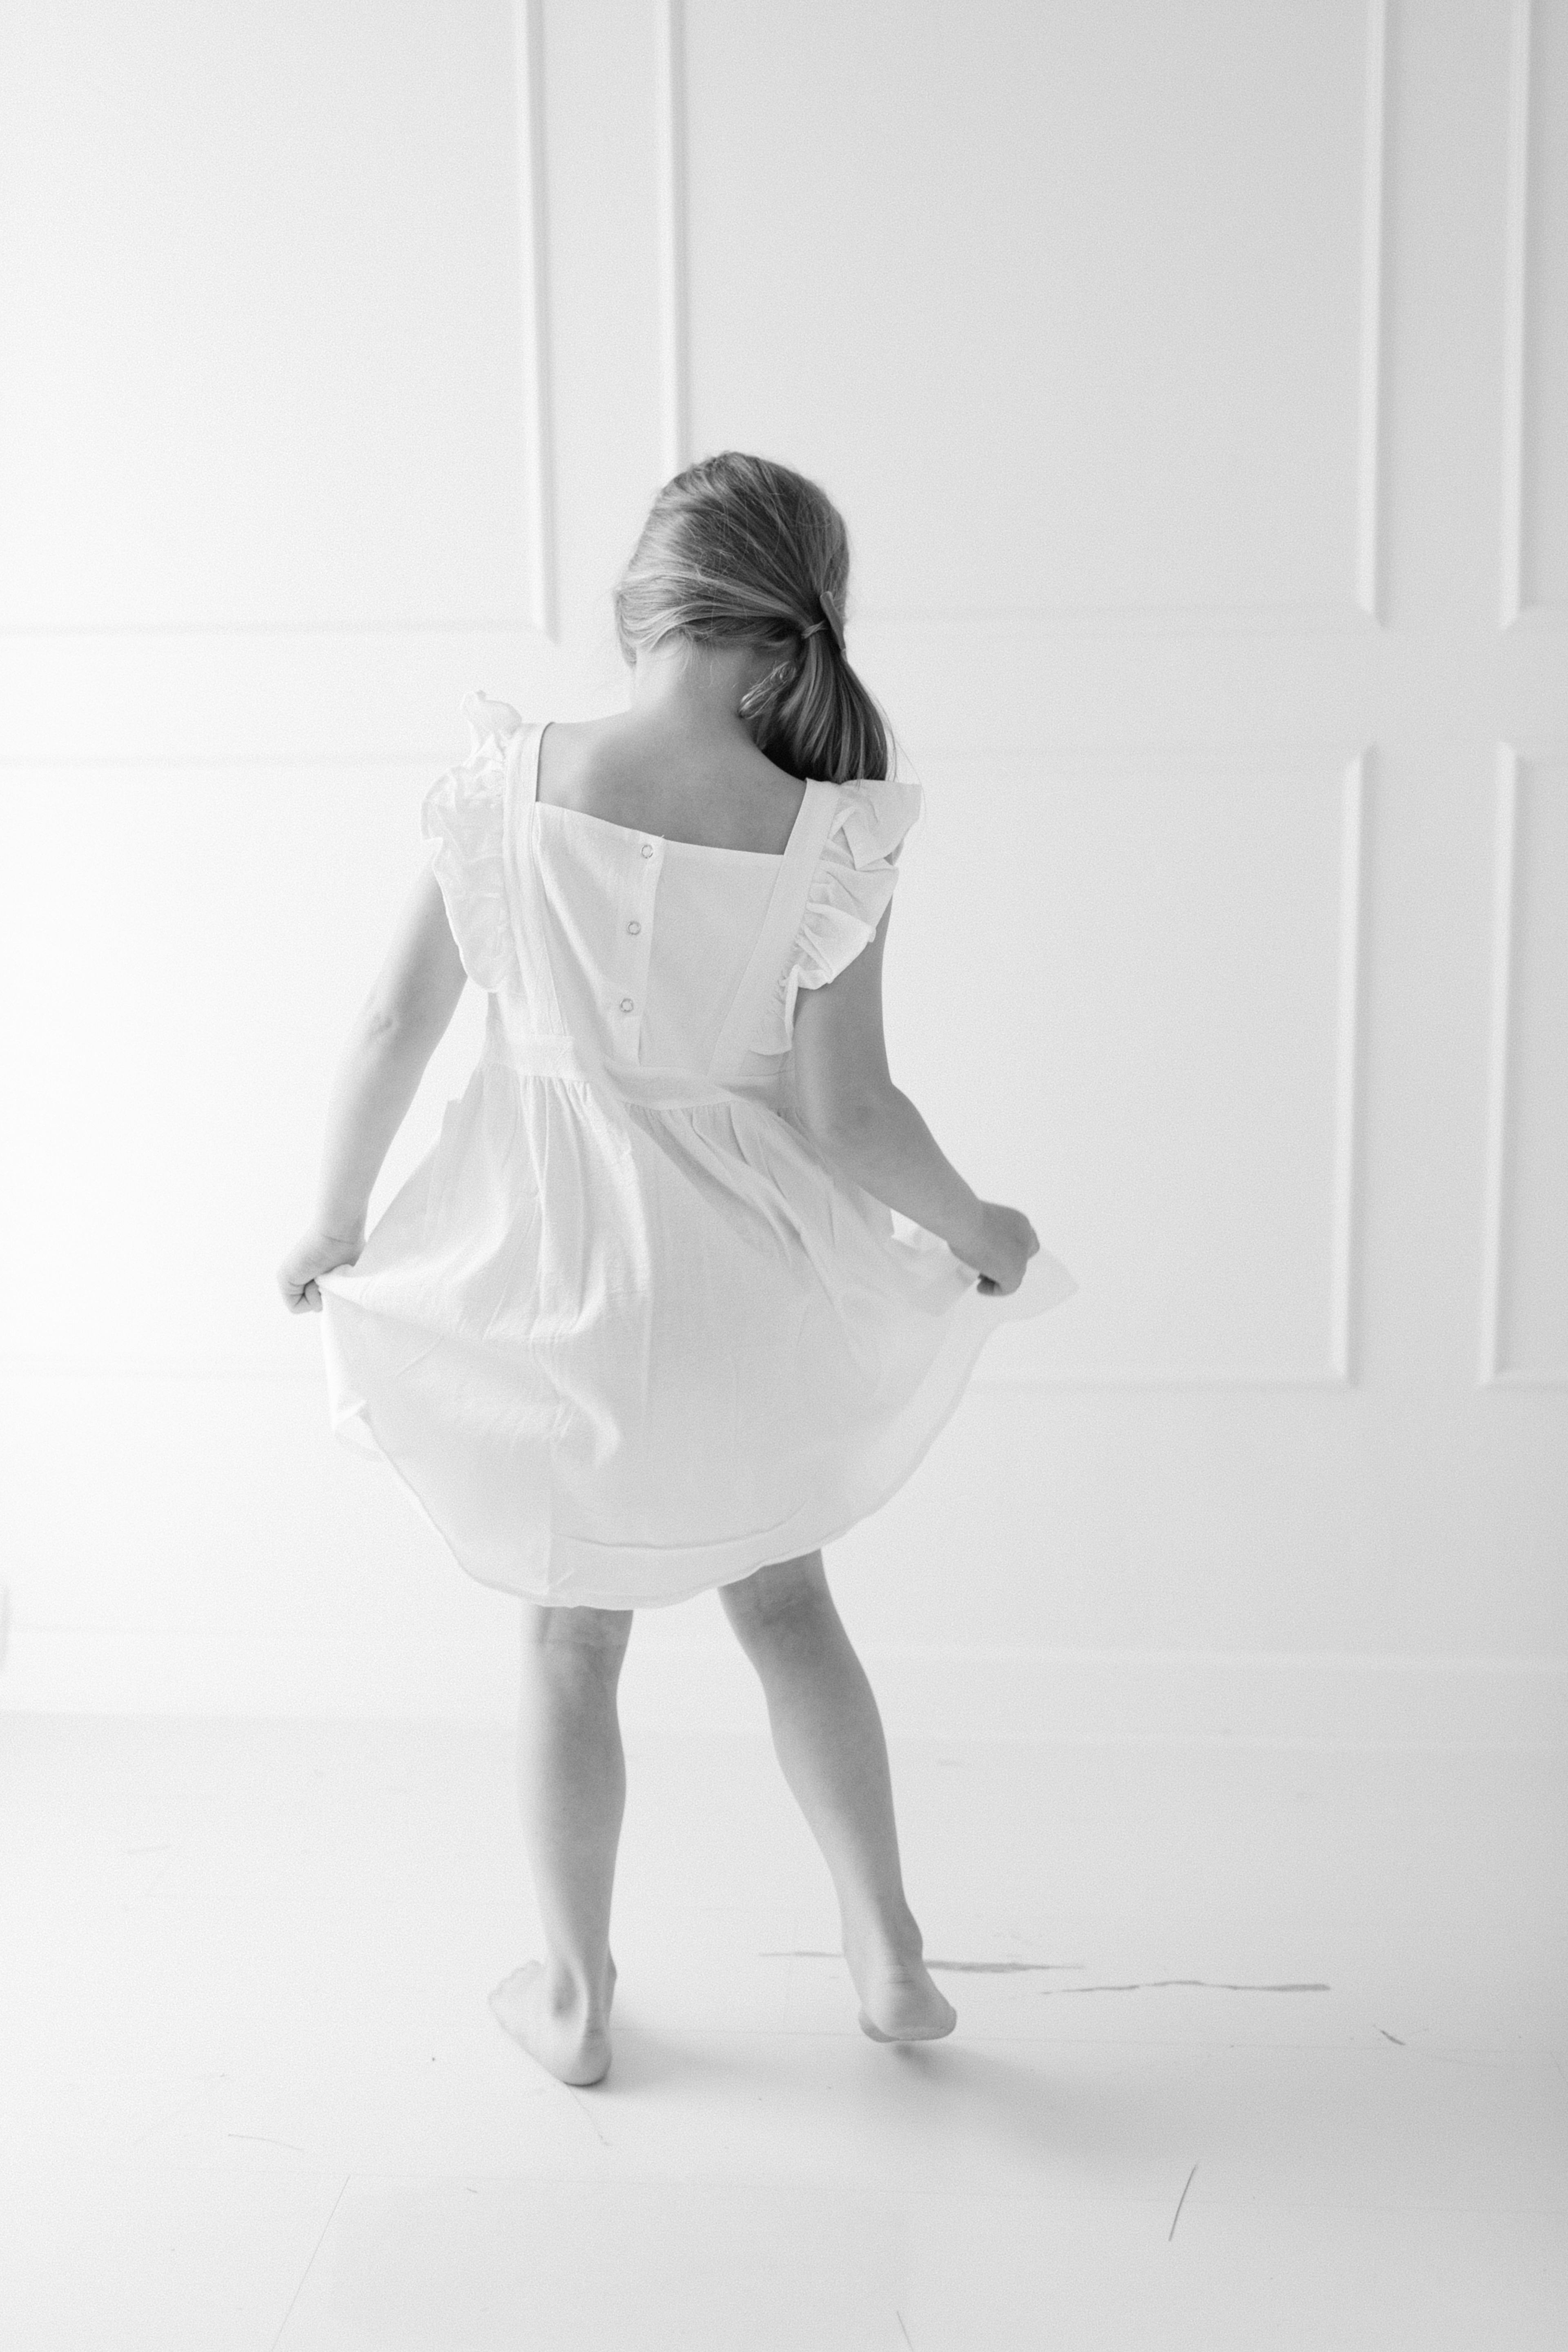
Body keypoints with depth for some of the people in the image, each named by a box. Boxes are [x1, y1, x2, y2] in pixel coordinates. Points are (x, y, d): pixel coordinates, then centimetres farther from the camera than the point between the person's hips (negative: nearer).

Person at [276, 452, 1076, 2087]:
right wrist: (977, 1233, 4)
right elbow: (846, 1114, -15)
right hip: (737, 1272, 1)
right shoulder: (822, 838, -17)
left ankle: (575, 1995, 32)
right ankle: (890, 1955, 30)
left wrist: (336, 1220, 6)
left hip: (550, 1262, 0)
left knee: (570, 1637, 18)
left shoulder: (508, 779, -15)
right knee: (784, 1603, 23)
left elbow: (396, 1023, -9)